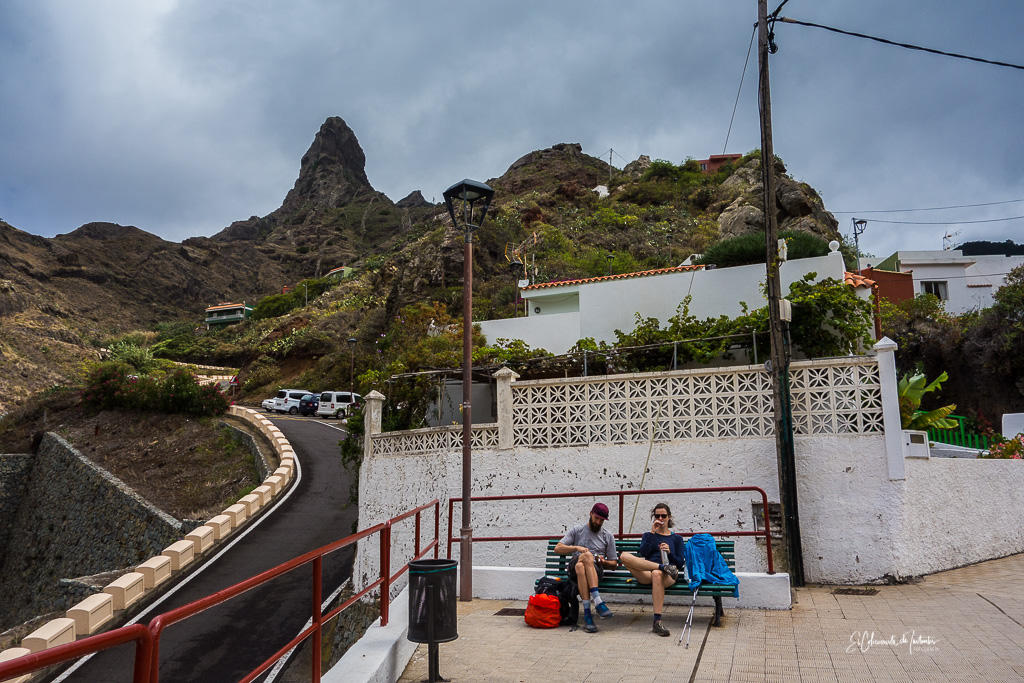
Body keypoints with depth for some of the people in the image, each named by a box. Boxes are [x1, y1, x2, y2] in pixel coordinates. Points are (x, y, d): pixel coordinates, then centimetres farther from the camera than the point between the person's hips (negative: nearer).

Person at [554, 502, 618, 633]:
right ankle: (597, 601, -43)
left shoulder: (608, 536, 17)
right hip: (574, 568, 0)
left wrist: (603, 562, -6)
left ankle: (587, 613, -44)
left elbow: (614, 564, 17)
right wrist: (576, 548, -11)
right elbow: (557, 548, 5)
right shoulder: (577, 530, 15)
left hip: (596, 569, 0)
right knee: (587, 555, -37)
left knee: (581, 567, -37)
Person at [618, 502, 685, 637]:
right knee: (624, 556, -27)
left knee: (657, 574, -42)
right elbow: (643, 554, 4)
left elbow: (680, 563, 13)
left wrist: (669, 553, -5)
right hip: (646, 574, 1)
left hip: (668, 576, -1)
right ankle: (663, 567, -32)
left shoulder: (676, 539, 24)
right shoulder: (648, 535, 25)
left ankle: (657, 622, -41)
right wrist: (652, 533, -1)